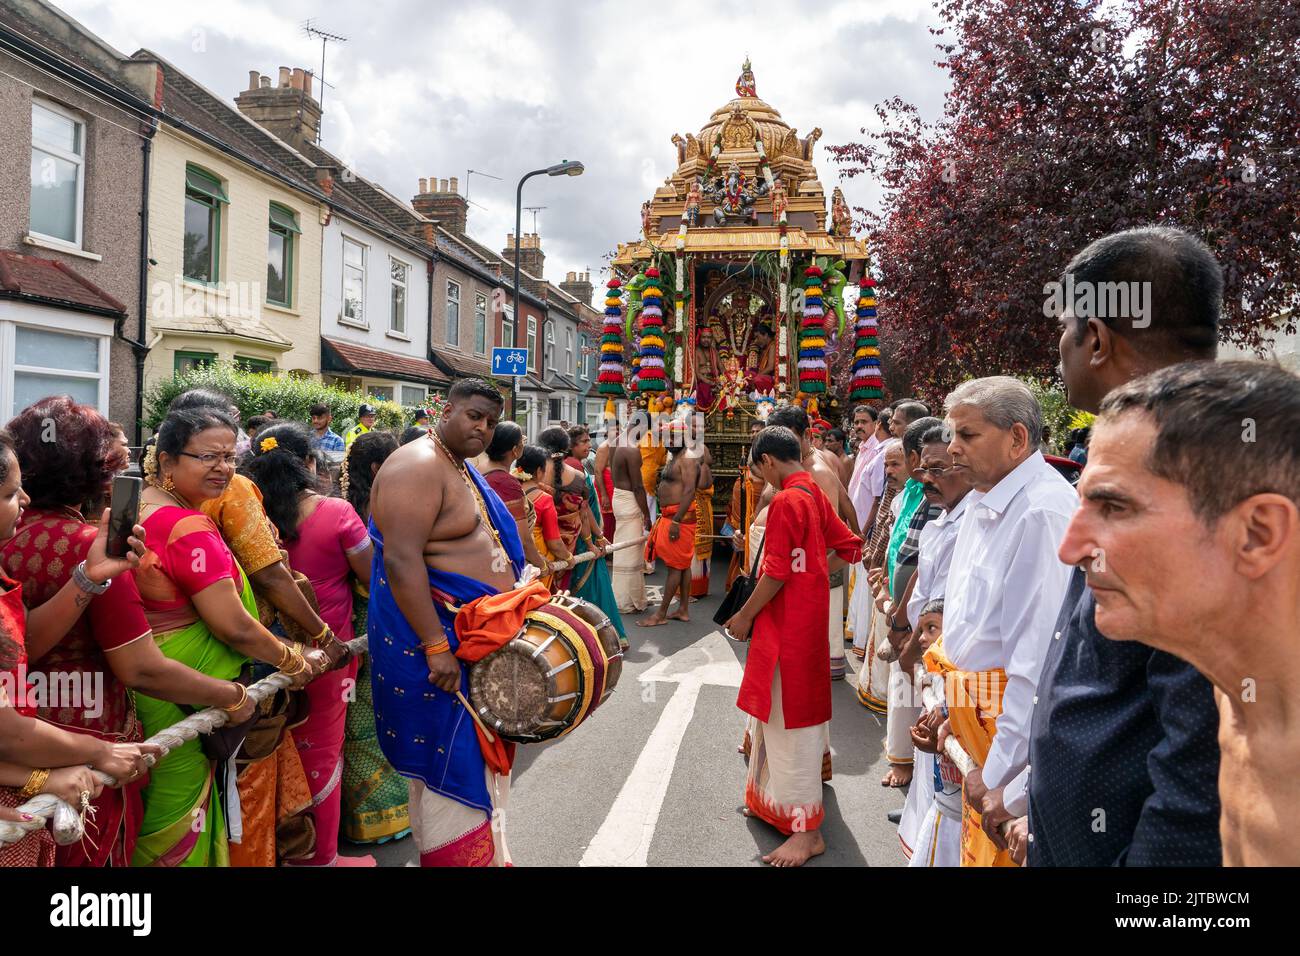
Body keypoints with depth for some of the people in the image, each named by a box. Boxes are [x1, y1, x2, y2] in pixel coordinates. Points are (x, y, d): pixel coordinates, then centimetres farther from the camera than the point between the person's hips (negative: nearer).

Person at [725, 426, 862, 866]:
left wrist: (744, 616, -9)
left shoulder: (785, 501, -19)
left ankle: (806, 830, 8)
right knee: (779, 712, 20)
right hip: (808, 618, 9)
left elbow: (776, 574, -20)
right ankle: (774, 801, 35)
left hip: (787, 627, -9)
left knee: (790, 720, -1)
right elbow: (849, 546, 15)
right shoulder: (816, 494, 8)